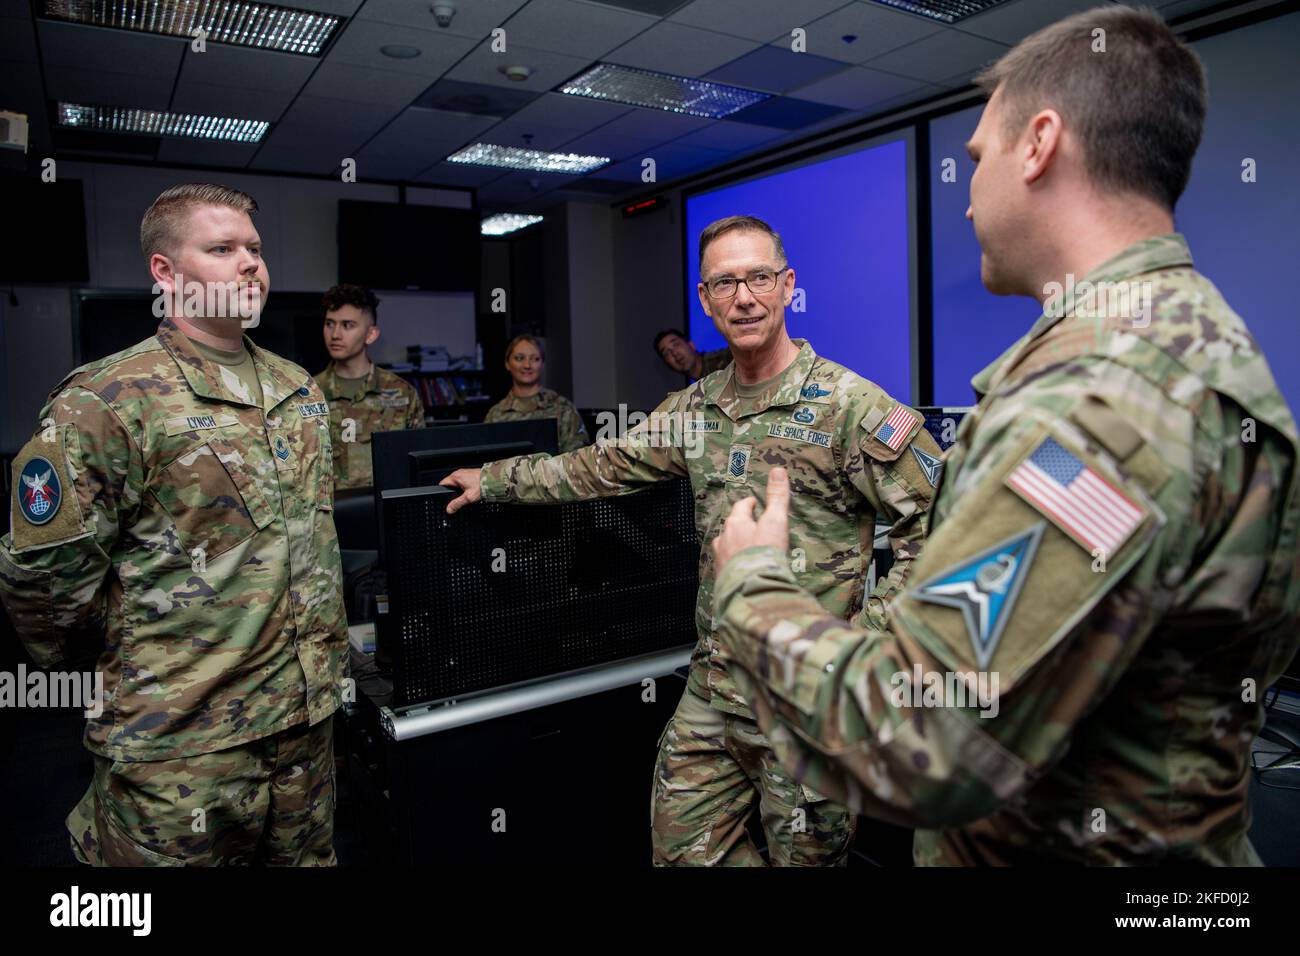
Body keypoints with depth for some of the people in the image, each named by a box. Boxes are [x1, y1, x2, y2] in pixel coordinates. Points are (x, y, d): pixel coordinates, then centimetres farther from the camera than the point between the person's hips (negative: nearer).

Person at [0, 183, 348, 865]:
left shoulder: (297, 388, 9)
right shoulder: (108, 400, -13)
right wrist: (134, 662, -1)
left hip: (308, 718, 7)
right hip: (182, 747, -6)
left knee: (307, 855, 22)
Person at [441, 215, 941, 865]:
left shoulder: (850, 405, -12)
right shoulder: (696, 408, 7)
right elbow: (604, 467, 16)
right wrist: (494, 480, 20)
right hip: (713, 689, 6)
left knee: (803, 854, 13)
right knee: (684, 847, 16)